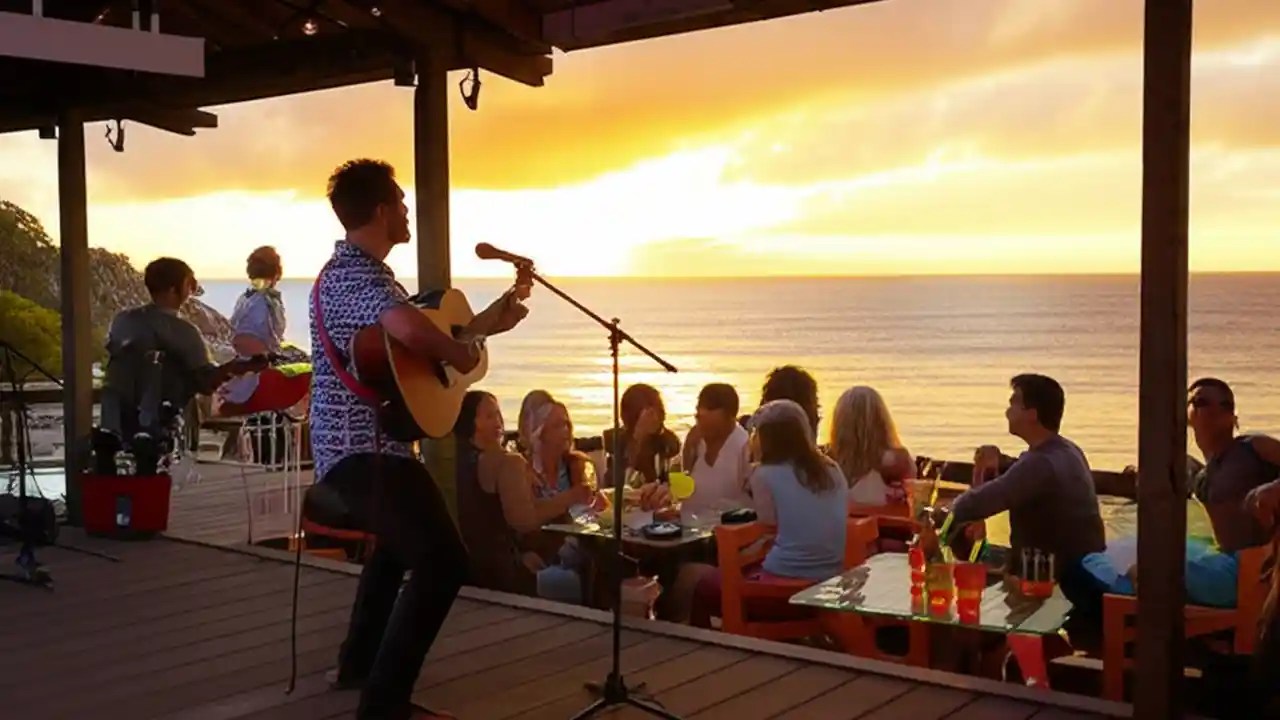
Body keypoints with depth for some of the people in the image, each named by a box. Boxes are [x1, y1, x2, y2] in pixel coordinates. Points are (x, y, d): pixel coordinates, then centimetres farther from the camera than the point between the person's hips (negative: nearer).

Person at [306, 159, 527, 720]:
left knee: (404, 538, 33)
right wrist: (461, 353, -21)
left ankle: (358, 663, 42)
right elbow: (409, 329, -40)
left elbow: (408, 338, 21)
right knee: (443, 562, -19)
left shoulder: (354, 269, 17)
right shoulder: (357, 274, -18)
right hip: (364, 454, -12)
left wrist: (486, 323, 19)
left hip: (353, 449, 12)